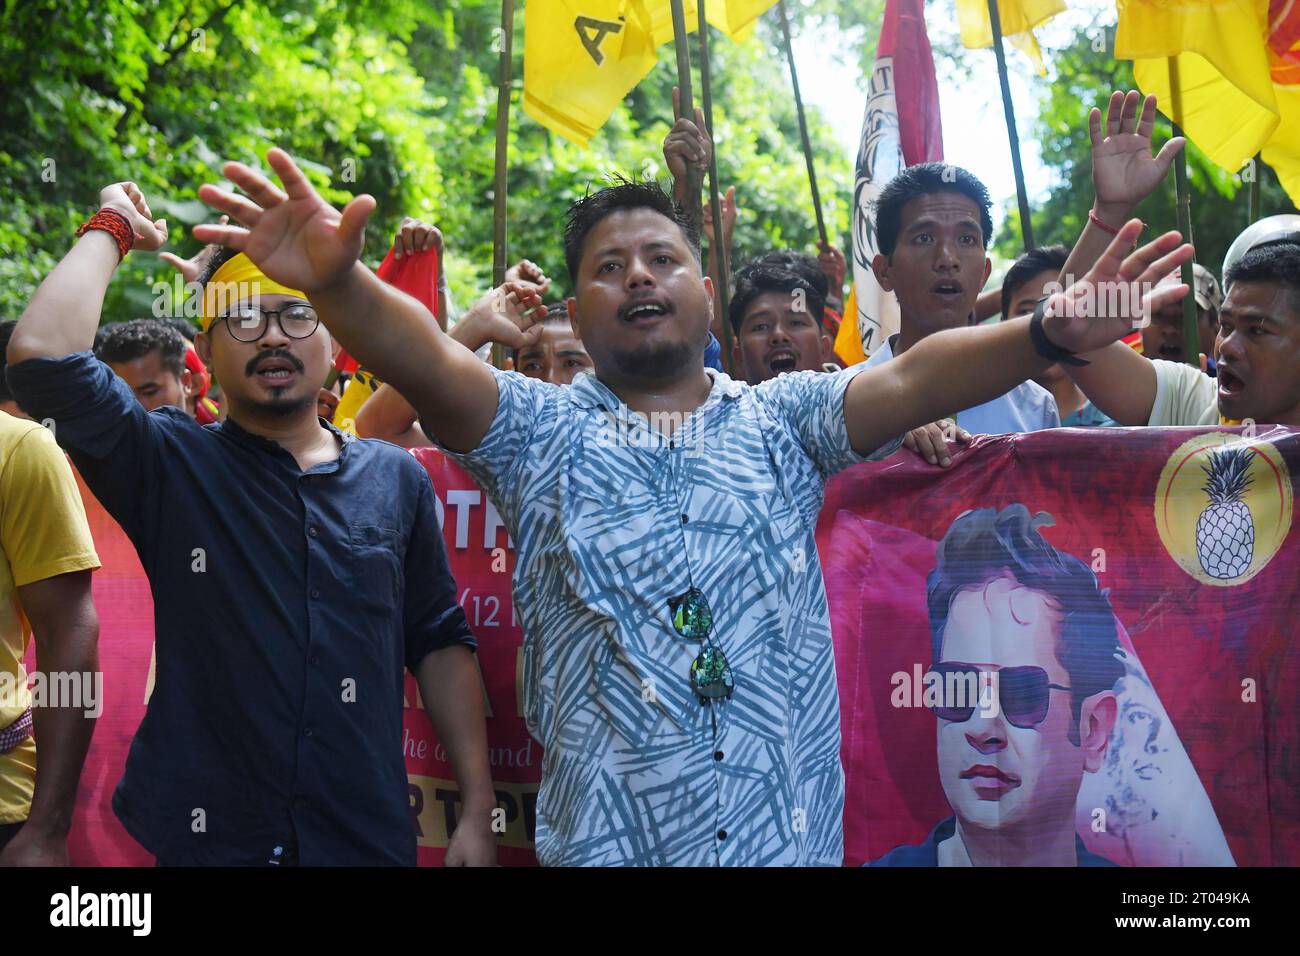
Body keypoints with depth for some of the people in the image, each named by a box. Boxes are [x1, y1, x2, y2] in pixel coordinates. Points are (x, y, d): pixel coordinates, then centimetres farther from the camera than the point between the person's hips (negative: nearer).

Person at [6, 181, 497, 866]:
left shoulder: (396, 479, 6)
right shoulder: (171, 465, -1)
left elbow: (439, 645, 7)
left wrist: (477, 808, 1)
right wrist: (112, 229, -1)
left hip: (372, 838, 2)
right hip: (208, 836, -1)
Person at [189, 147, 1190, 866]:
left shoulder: (782, 419, 9)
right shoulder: (539, 431, 5)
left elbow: (907, 380, -7)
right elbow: (434, 366, -13)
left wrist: (1047, 335, -24)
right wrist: (341, 284, -33)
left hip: (795, 835, 1)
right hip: (606, 838, -1)